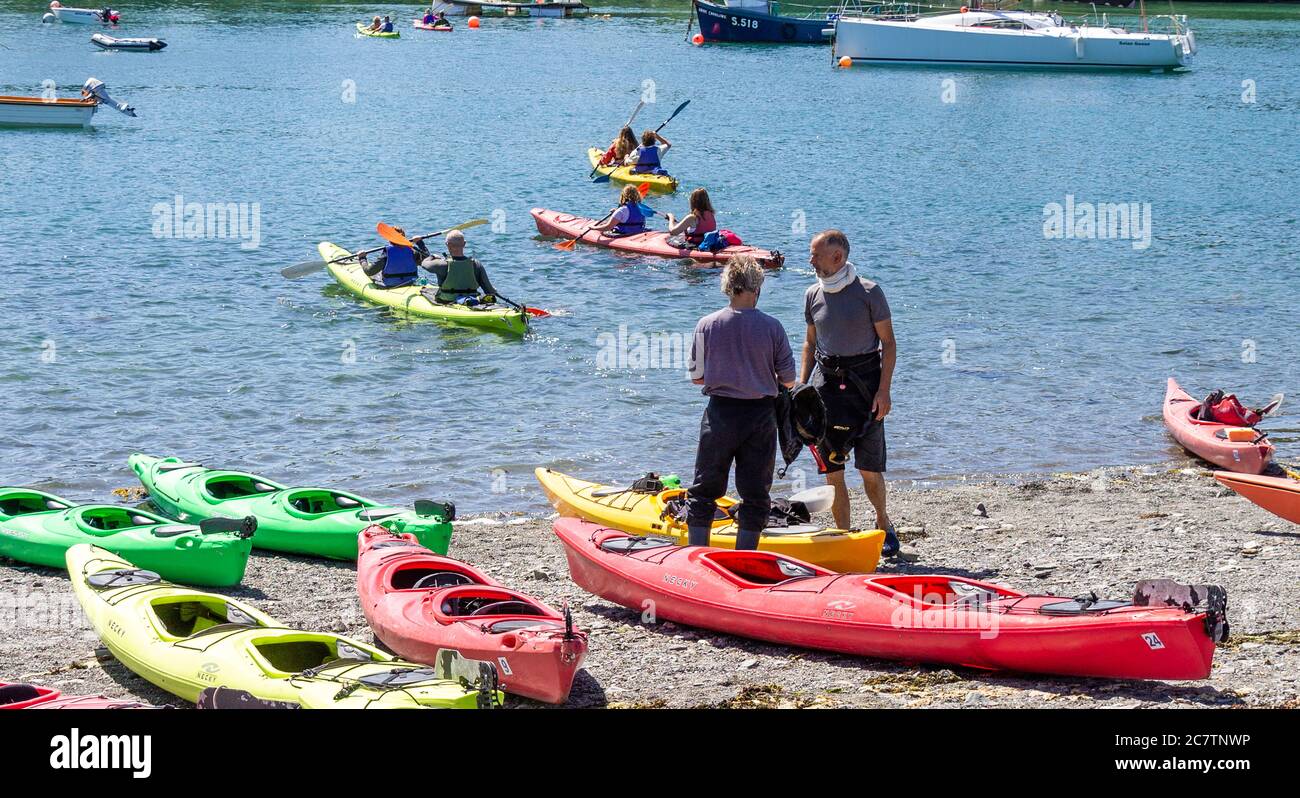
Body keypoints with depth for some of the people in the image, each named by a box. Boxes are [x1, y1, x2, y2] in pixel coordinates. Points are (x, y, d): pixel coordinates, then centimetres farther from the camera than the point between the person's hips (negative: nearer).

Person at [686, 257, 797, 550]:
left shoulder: (707, 325, -6)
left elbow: (696, 376, 0)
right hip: (761, 415, 0)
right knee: (755, 494, 9)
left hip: (720, 414, 0)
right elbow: (788, 379, -2)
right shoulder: (772, 327, -7)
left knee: (704, 491, 11)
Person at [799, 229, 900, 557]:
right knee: (832, 469, 0)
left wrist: (884, 389, -10)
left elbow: (888, 343, -2)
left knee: (870, 468, -1)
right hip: (827, 381, 4)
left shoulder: (869, 292, -5)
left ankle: (884, 524, 24)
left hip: (864, 381, -4)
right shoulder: (813, 295, 8)